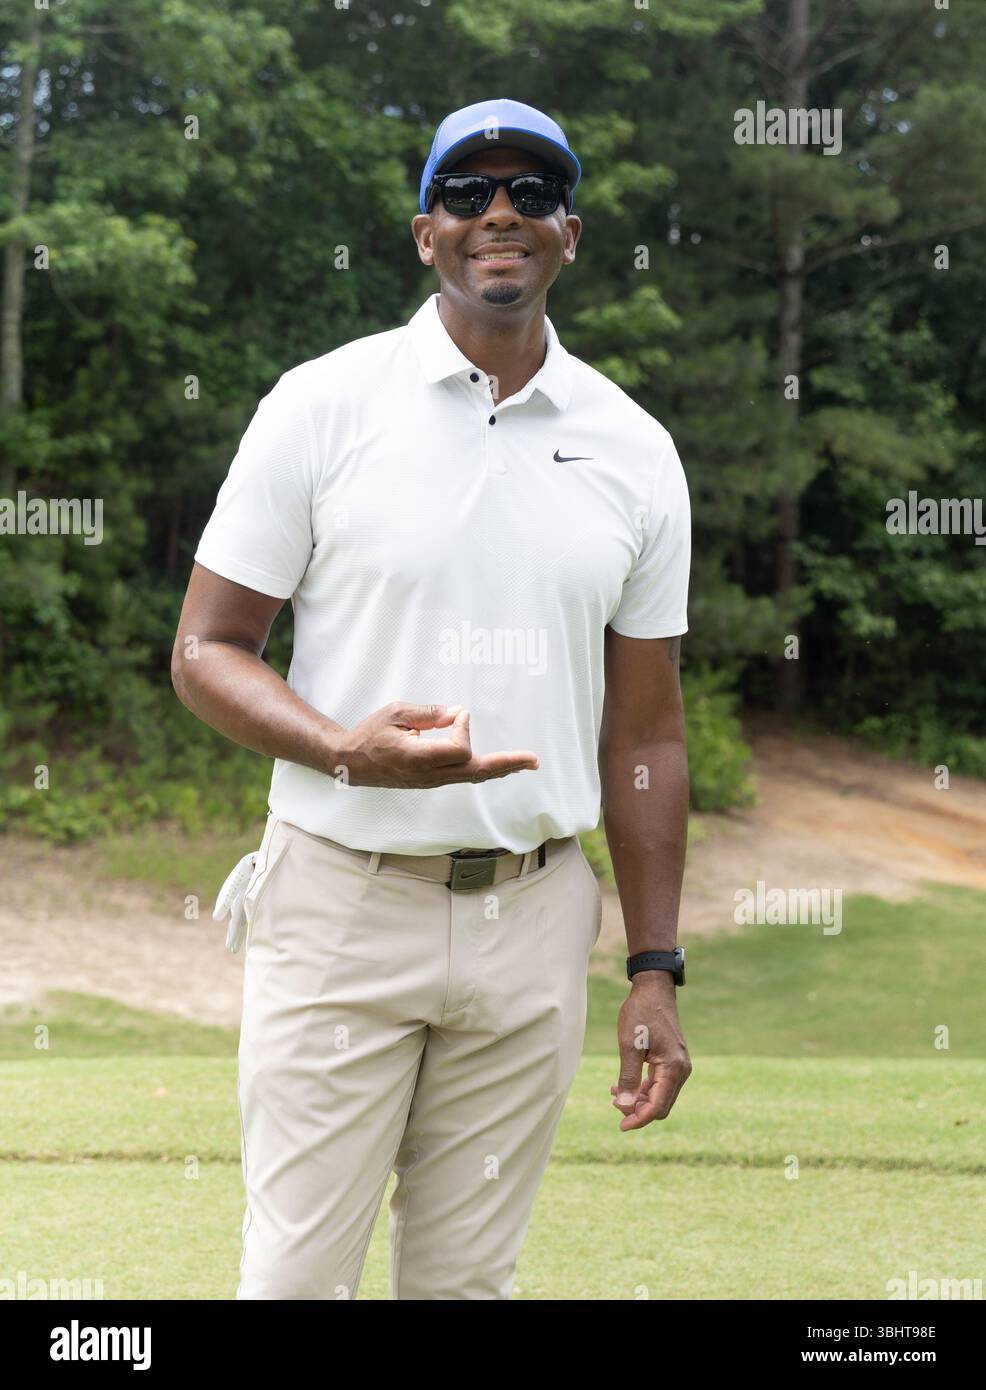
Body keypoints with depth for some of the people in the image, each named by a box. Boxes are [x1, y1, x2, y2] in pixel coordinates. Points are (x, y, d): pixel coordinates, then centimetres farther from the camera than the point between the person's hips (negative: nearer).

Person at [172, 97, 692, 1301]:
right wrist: (348, 750, -21)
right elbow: (205, 653, -1)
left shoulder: (636, 451, 7)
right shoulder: (322, 406, -2)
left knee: (468, 1273, 9)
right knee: (297, 1269, -2)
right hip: (344, 899, -2)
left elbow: (643, 732, 10)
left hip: (536, 919, 3)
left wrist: (655, 972, 6)